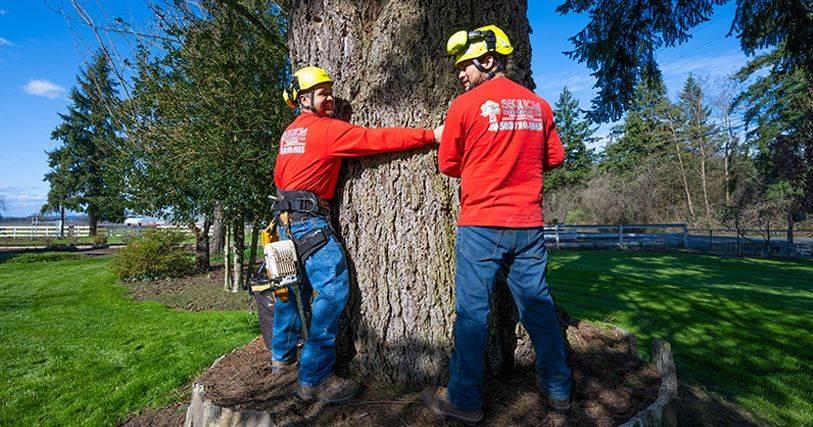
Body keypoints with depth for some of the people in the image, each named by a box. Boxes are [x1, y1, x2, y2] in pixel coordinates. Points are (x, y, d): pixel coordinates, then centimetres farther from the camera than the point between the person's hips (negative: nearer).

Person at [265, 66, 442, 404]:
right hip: (310, 220, -10)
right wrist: (431, 135, -13)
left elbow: (279, 177, 23)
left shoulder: (289, 133, 16)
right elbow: (378, 139, -16)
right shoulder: (326, 128, -11)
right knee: (333, 288, -11)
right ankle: (314, 379, -8)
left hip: (288, 218, 10)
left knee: (296, 287, 18)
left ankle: (283, 359, 32)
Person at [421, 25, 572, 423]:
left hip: (480, 224, -4)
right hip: (528, 225, 5)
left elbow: (448, 164, 0)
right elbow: (555, 157, 14)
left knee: (472, 310, 4)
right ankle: (558, 388, 30)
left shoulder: (465, 105, -6)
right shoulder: (538, 105, 7)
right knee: (538, 304, 15)